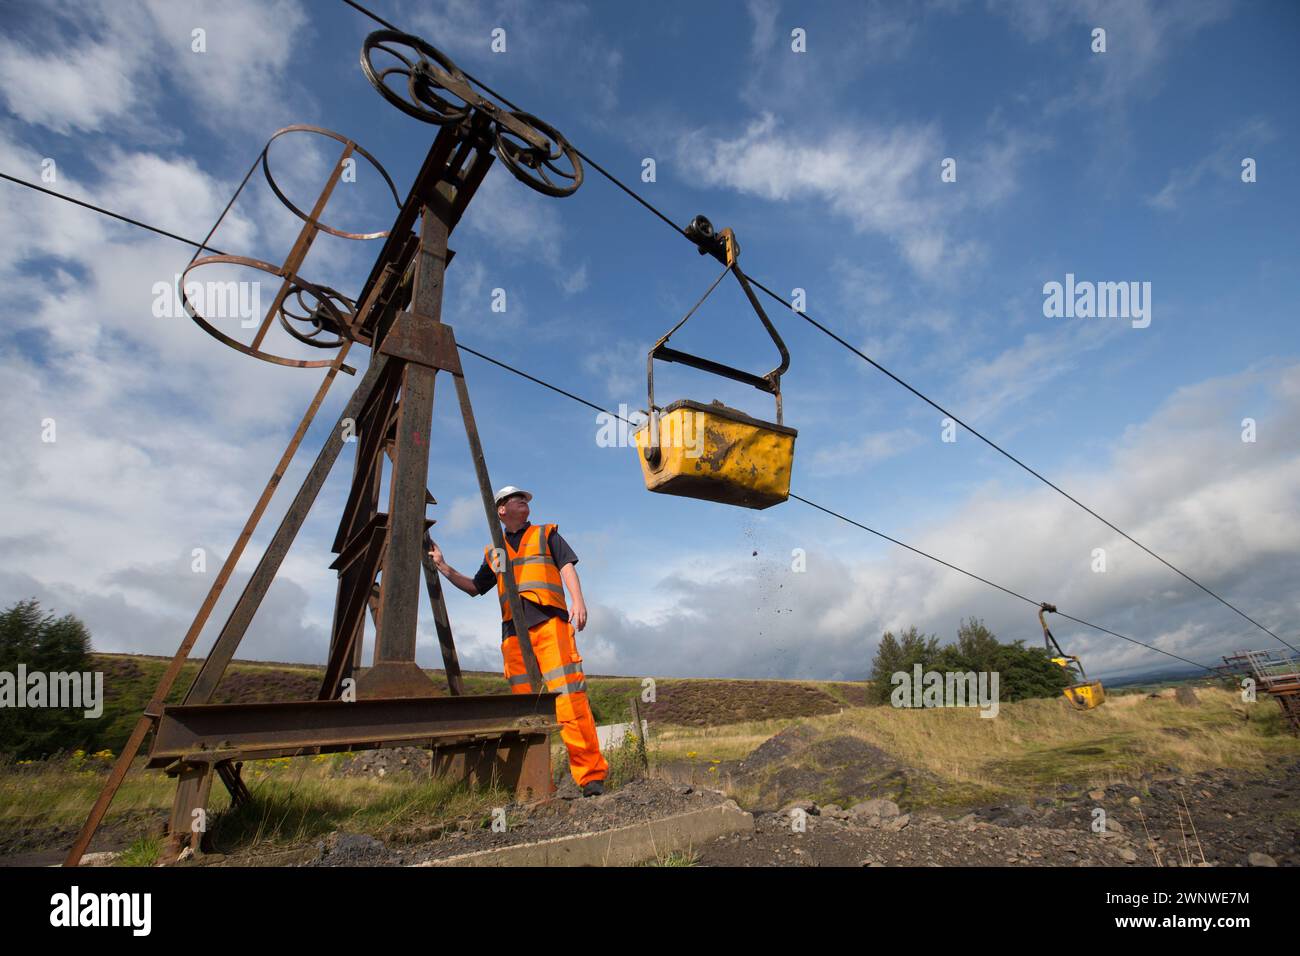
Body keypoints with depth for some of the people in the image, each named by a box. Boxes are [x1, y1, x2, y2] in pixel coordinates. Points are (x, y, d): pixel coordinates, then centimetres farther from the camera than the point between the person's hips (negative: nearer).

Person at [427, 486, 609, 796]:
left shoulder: (546, 534, 20)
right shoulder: (493, 552, 28)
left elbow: (567, 566, 7)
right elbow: (475, 587, 33)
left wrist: (578, 600, -10)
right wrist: (443, 567, 23)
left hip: (549, 621, -3)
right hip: (513, 631, 4)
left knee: (568, 695, -14)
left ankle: (591, 774, -15)